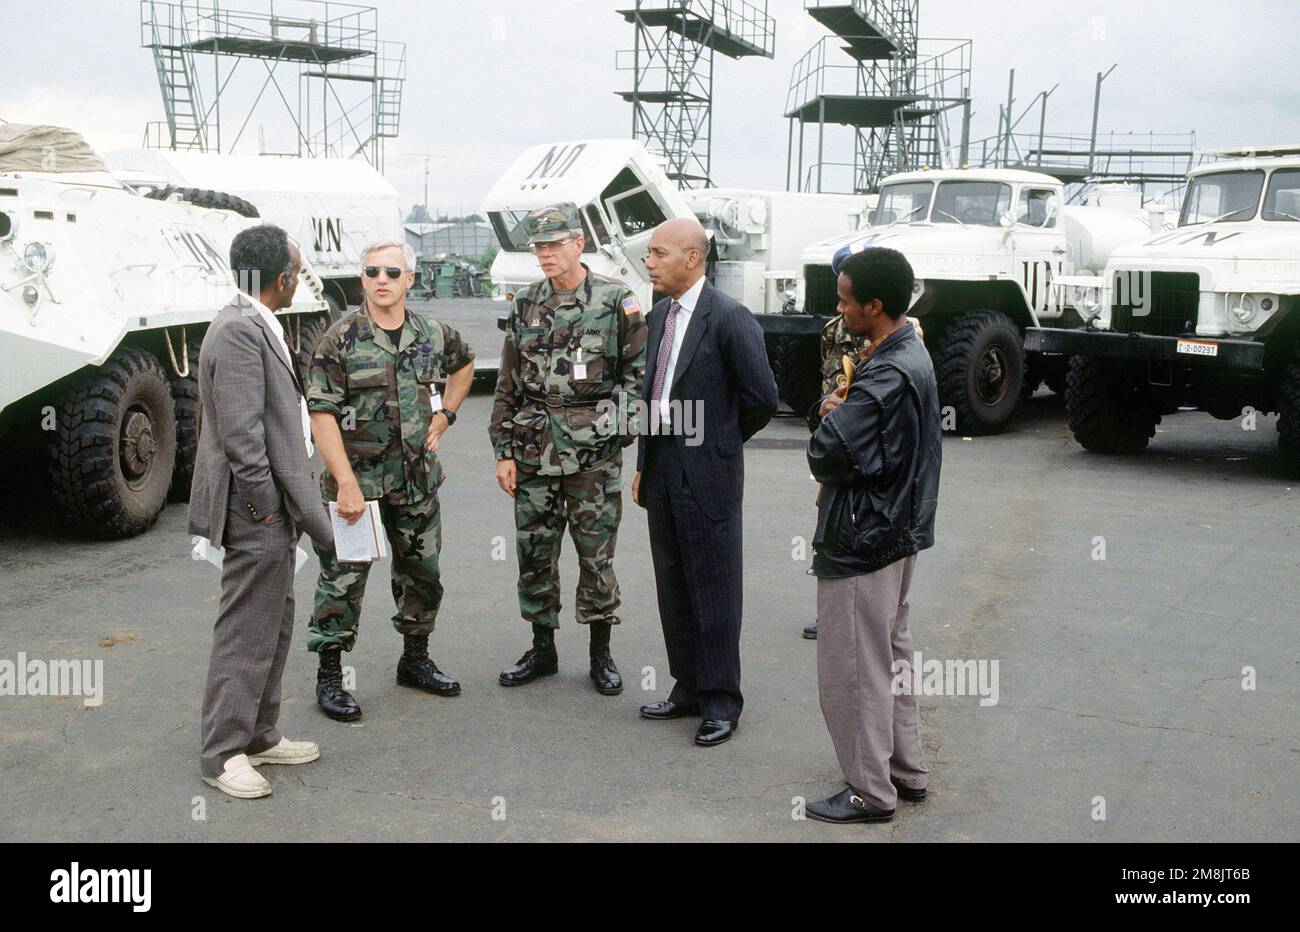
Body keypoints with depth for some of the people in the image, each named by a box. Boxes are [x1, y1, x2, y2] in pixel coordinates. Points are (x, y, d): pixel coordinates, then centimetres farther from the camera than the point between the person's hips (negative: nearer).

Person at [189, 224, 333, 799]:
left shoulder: (256, 326, 13)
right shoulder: (238, 331, -19)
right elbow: (240, 433, -23)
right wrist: (266, 504, -18)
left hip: (271, 514, 11)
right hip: (258, 512, -11)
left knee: (274, 624, 18)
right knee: (247, 633, -2)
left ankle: (259, 736, 30)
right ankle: (221, 754, 9)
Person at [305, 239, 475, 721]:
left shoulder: (434, 335, 3)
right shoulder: (341, 339, -10)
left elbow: (464, 365, 26)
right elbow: (322, 414, -13)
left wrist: (444, 415, 12)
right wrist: (347, 484, -20)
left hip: (418, 480, 5)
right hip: (356, 478, -5)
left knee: (423, 572, 15)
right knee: (343, 579, -1)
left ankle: (415, 660, 32)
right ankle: (329, 676, 11)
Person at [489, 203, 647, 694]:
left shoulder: (616, 301, -2)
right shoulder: (525, 305, 9)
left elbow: (638, 372, 0)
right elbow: (508, 386, 10)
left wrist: (623, 428, -11)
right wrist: (504, 452, 6)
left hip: (594, 455, -4)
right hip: (533, 454, 4)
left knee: (597, 556, 4)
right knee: (533, 554, 9)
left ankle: (601, 653, 18)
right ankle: (542, 649, 24)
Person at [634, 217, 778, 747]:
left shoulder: (729, 318, -14)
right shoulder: (661, 314, 11)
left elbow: (761, 398, -12)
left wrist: (718, 442, 1)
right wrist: (644, 465, 15)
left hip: (708, 476, -8)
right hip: (663, 474, 8)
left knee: (713, 588, 2)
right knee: (673, 586, 15)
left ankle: (721, 701, 13)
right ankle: (688, 687, 28)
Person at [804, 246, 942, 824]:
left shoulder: (886, 377, -25)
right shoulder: (912, 354, 7)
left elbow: (827, 456, -25)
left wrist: (832, 414, -6)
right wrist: (843, 413, -5)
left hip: (863, 539, -10)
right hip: (900, 528, 10)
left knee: (853, 667, 1)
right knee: (891, 654, 20)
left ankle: (870, 793, 11)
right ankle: (906, 770, 32)